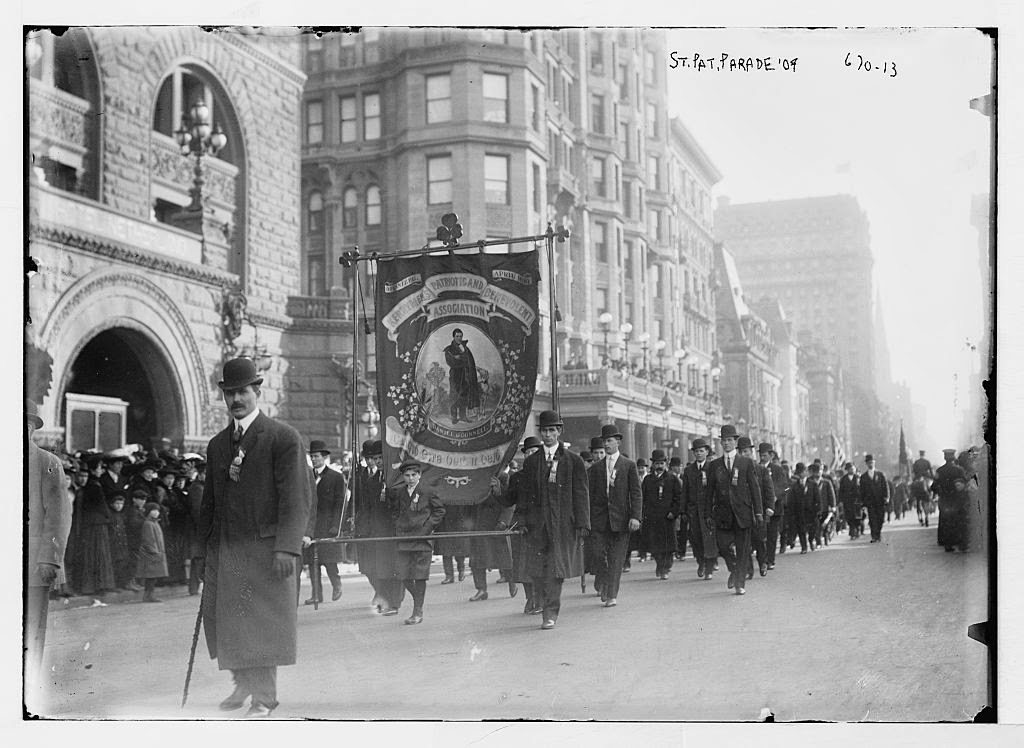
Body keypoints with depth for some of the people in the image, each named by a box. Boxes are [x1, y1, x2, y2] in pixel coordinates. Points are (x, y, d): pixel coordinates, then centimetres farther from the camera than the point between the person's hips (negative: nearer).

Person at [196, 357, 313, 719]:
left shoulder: (284, 438, -5)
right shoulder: (217, 444, 15)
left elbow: (297, 498, -10)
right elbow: (209, 501, 19)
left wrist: (287, 547, -18)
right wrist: (204, 548, 14)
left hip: (265, 547, -6)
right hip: (224, 550, 6)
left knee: (264, 623, 0)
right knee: (223, 619, 8)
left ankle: (264, 698, 10)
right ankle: (243, 685, 27)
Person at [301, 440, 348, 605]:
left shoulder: (336, 477, 2)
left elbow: (340, 504, -2)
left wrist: (335, 526, -11)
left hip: (328, 523, -4)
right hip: (309, 523, 4)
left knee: (329, 560, -6)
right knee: (311, 560, 0)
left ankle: (336, 586, 16)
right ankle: (316, 594, 4)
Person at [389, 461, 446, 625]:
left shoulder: (427, 491, -3)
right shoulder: (397, 492, 8)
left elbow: (440, 511, 2)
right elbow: (393, 509, 24)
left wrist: (427, 528, -7)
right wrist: (399, 525, 11)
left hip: (422, 538, -4)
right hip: (404, 538, 4)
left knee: (419, 576, -3)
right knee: (404, 576, 4)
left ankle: (418, 612, 4)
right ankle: (418, 601, 28)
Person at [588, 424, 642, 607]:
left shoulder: (629, 465, 5)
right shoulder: (596, 468, 11)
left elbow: (636, 493, 0)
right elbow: (590, 495, 11)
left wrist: (636, 516, -11)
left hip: (621, 518, -2)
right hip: (600, 519, 2)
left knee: (616, 559, -1)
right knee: (599, 554, -3)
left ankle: (612, 595, 6)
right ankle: (604, 585, 22)